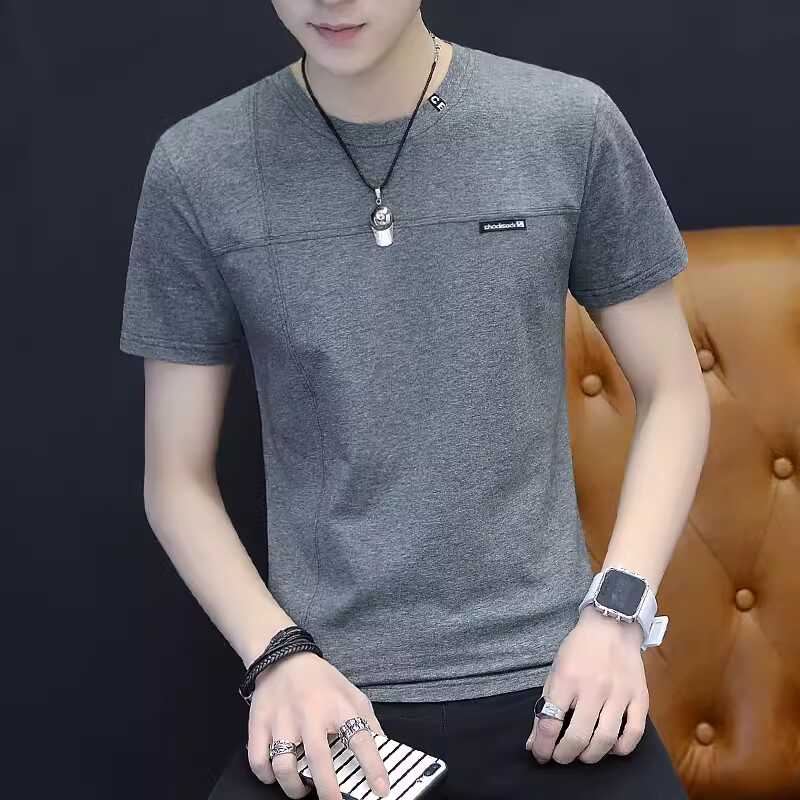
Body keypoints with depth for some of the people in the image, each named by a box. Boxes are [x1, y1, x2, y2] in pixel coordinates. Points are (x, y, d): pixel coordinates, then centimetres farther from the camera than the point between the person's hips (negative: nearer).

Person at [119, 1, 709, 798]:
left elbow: (672, 392, 6)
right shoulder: (197, 170, -4)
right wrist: (278, 655, -9)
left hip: (546, 678, 1)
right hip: (332, 693, 0)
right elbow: (177, 477, 3)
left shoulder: (570, 126, -4)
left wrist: (617, 611, -5)